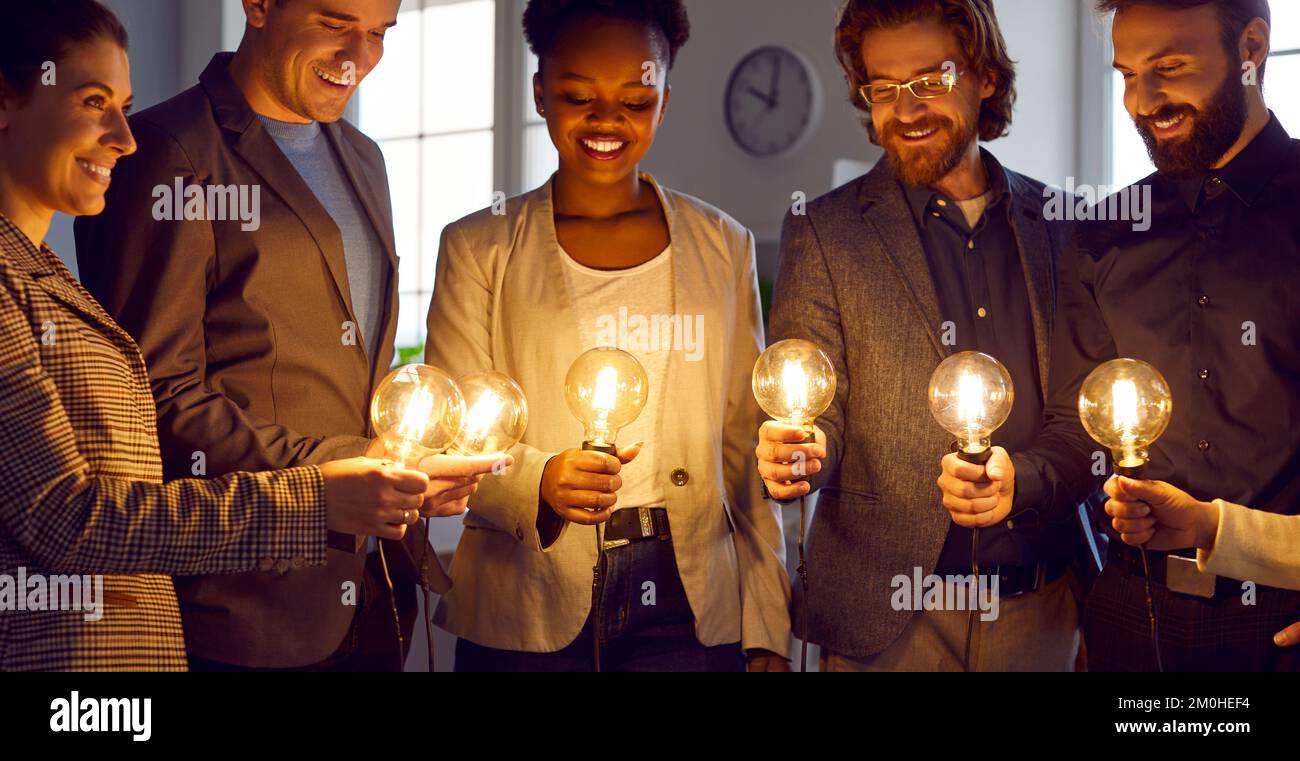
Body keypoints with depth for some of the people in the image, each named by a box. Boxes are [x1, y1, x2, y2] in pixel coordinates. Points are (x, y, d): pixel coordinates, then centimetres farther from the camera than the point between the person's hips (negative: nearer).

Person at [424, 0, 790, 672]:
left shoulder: (723, 246, 8)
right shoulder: (478, 249, 2)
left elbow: (745, 445, 8)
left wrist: (766, 628, 3)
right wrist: (538, 480, -23)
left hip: (687, 605, 1)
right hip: (527, 613, -1)